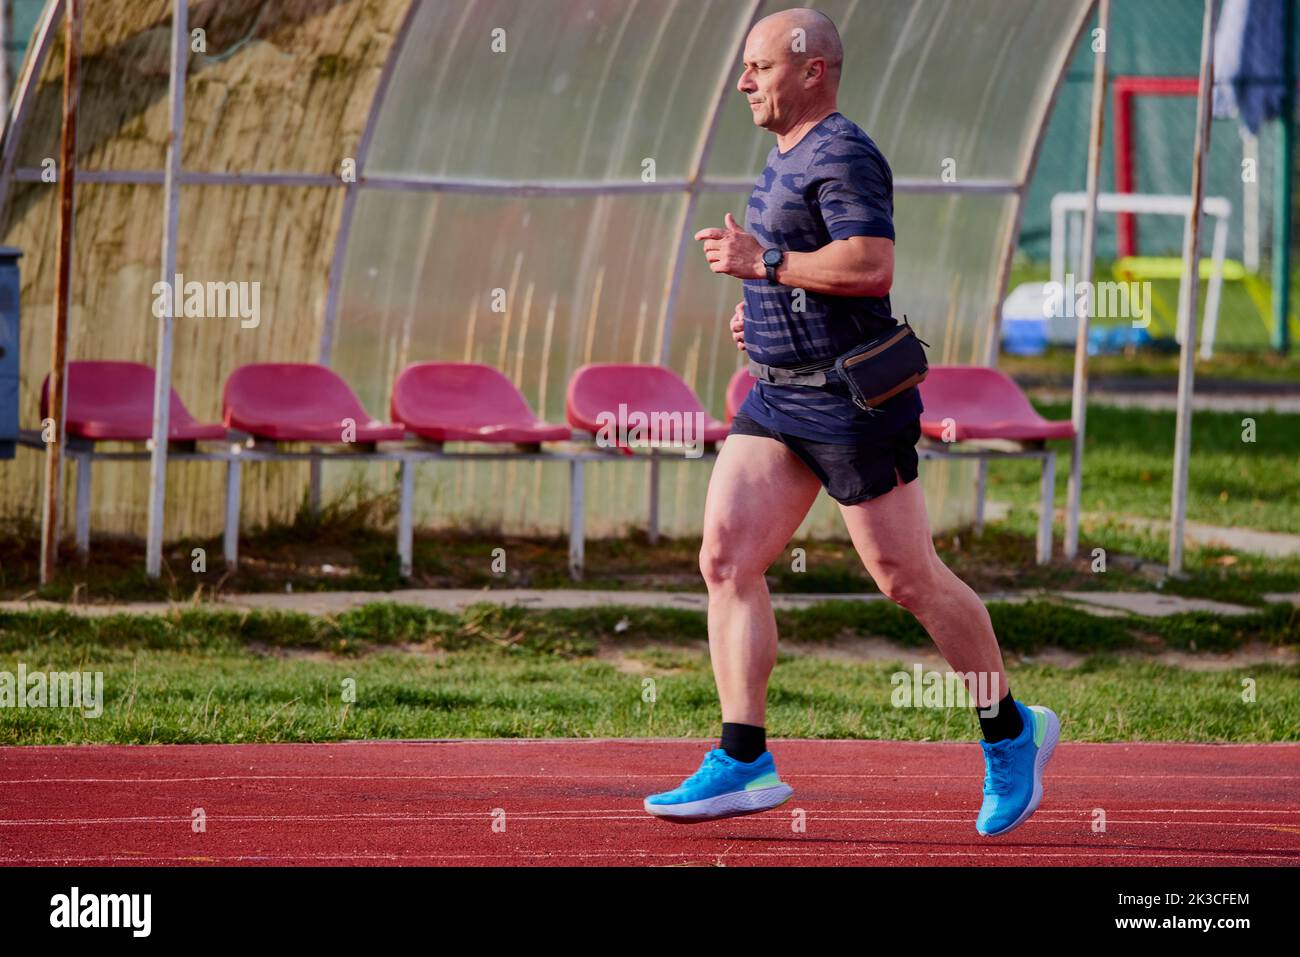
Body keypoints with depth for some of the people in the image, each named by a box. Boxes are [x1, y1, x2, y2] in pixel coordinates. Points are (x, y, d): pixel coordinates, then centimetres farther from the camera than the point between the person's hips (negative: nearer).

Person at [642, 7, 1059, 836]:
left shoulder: (844, 155, -14)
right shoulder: (788, 159, 17)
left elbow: (872, 266, -28)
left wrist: (763, 263, -23)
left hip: (852, 401, -10)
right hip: (781, 401, 10)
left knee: (908, 578, -2)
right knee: (725, 558, -4)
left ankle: (1013, 735, 16)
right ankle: (744, 763, -5)